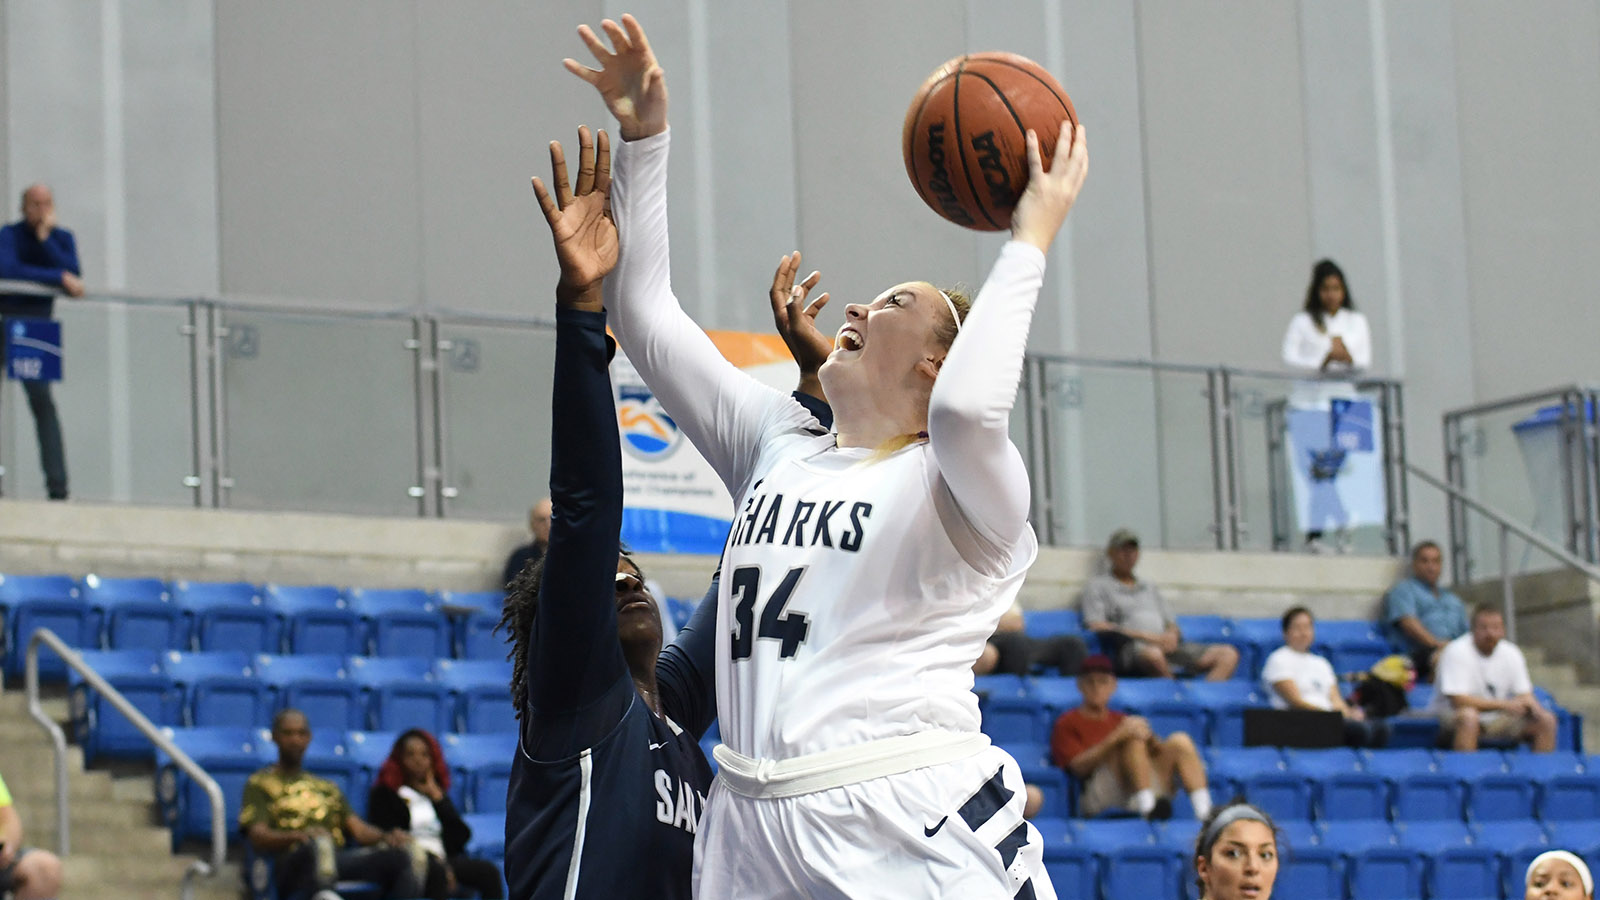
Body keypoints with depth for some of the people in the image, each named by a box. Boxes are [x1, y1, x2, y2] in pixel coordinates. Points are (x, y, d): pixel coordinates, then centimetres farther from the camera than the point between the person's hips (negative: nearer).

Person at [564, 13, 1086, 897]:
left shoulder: (954, 487, -2)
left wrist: (1029, 245, -15)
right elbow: (646, 315, 19)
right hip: (752, 825, 6)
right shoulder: (778, 445, 17)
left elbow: (966, 409, -26)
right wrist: (643, 140, 12)